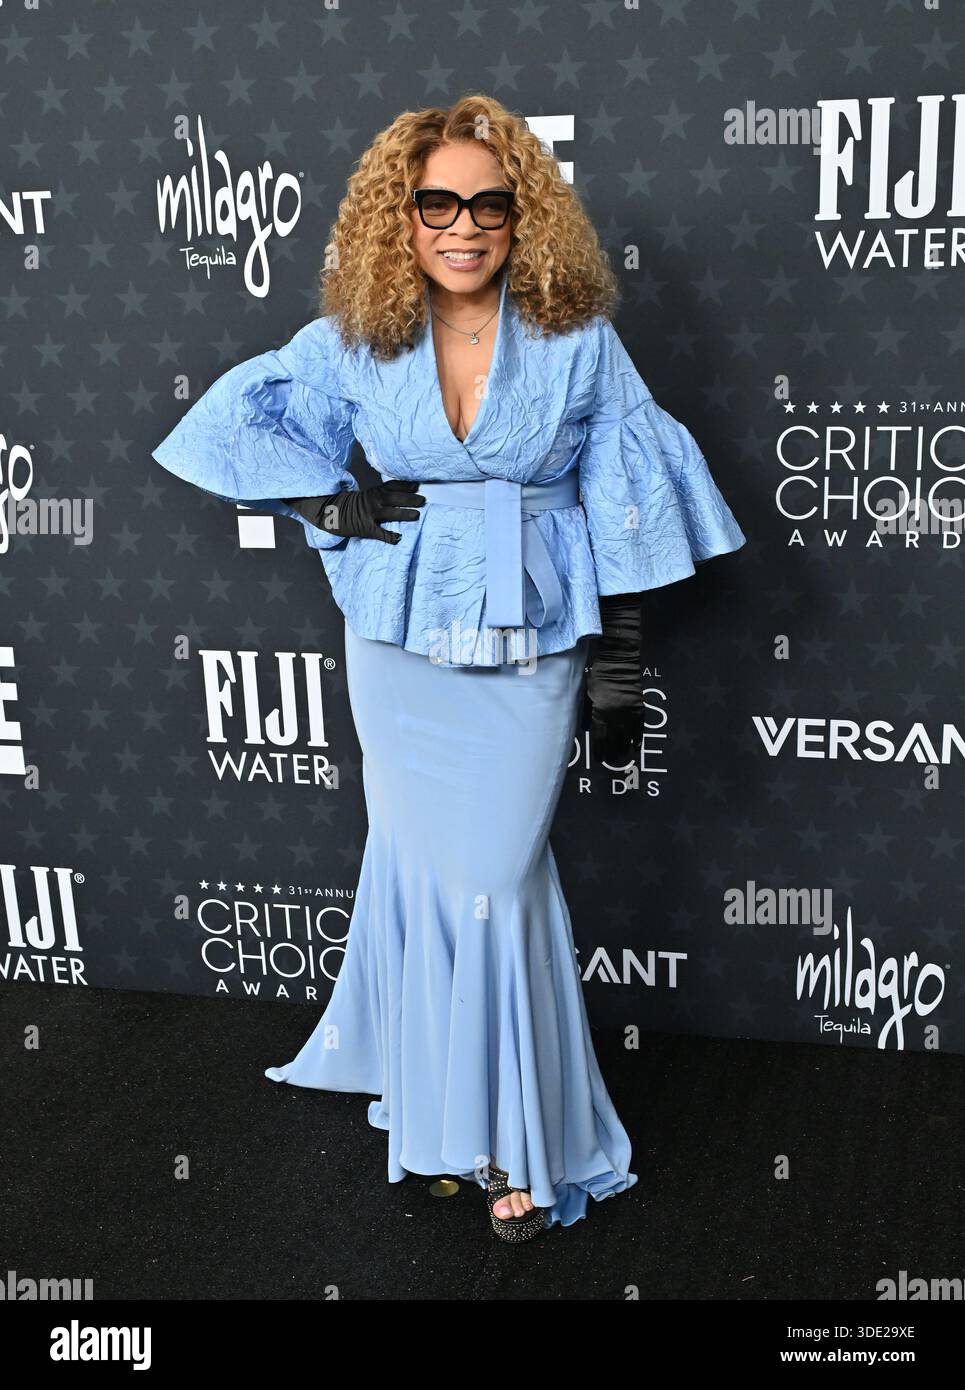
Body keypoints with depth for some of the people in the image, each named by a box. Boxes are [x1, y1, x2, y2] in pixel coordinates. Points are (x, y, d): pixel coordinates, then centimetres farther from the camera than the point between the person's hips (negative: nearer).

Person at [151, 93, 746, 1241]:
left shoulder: (578, 339, -4)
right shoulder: (358, 339, -1)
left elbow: (620, 499, 0)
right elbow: (234, 416, 10)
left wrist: (618, 661, -1)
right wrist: (331, 505, -4)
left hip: (531, 642, -2)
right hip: (400, 640, 2)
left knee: (494, 876, -5)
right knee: (417, 860, 8)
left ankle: (518, 1141, 12)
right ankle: (436, 1094, 27)